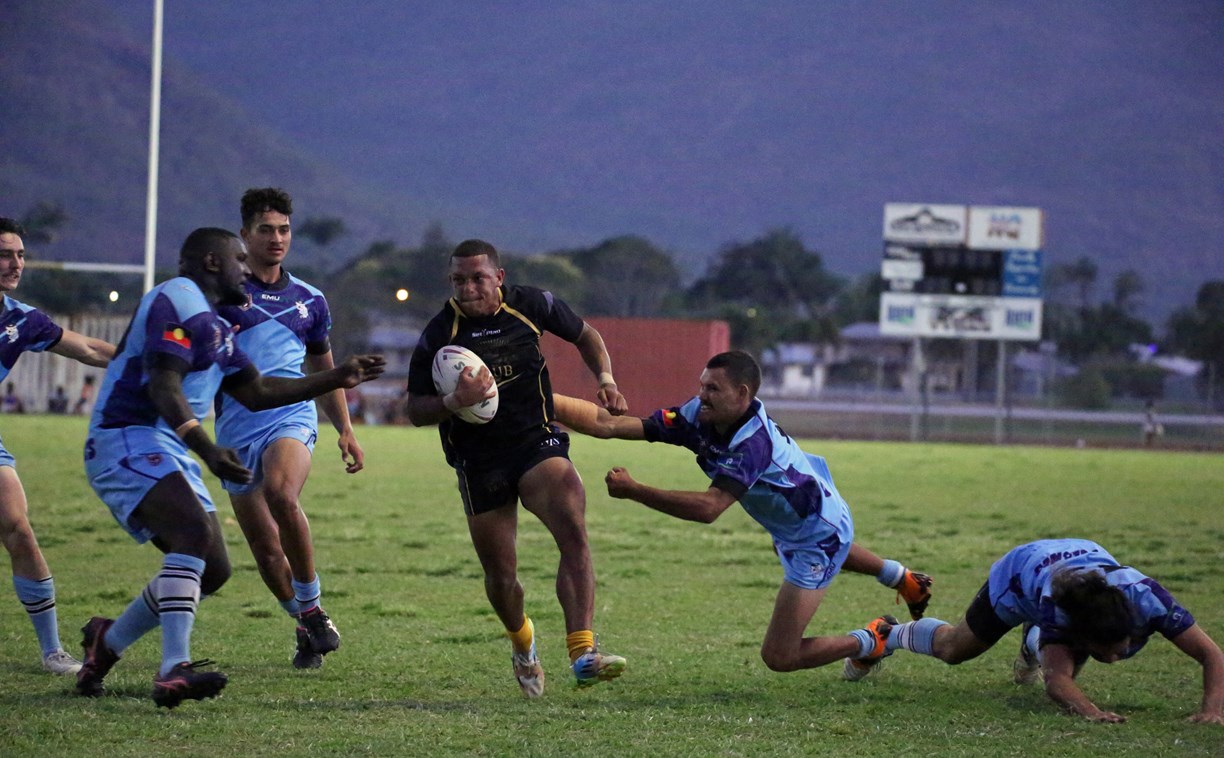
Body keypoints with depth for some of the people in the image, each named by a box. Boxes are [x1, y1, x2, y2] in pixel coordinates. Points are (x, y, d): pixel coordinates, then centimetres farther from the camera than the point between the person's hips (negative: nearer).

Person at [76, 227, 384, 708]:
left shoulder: (214, 326, 24)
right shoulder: (178, 300, -9)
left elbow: (257, 392, 31)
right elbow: (163, 385, -21)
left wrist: (337, 379, 27)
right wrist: (206, 448, -33)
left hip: (168, 453, 11)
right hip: (128, 441, -11)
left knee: (212, 571, 8)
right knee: (195, 533, -30)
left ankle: (107, 642, 23)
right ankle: (174, 669, -41)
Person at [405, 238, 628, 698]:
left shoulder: (532, 306, -2)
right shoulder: (438, 334, -8)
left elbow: (584, 335, 17)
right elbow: (416, 411, -5)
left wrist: (605, 378, 2)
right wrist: (454, 401, -24)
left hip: (537, 444, 0)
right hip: (479, 463, 0)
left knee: (574, 534, -25)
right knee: (500, 577, 5)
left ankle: (582, 654, -32)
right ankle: (522, 645, 39)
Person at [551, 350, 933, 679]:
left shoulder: (755, 442, -42)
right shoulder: (698, 416, -20)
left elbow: (709, 508, -53)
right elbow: (609, 424, -25)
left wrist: (633, 491, -54)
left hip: (819, 537, -9)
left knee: (779, 656, -6)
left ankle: (871, 640, 18)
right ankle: (902, 578, 69)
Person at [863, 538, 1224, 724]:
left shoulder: (1145, 596, -45)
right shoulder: (1056, 606, -50)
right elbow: (1055, 681, -53)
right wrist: (1089, 710, -72)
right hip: (1020, 571, -3)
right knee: (953, 649, 20)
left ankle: (1033, 643, 57)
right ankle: (889, 636, 51)